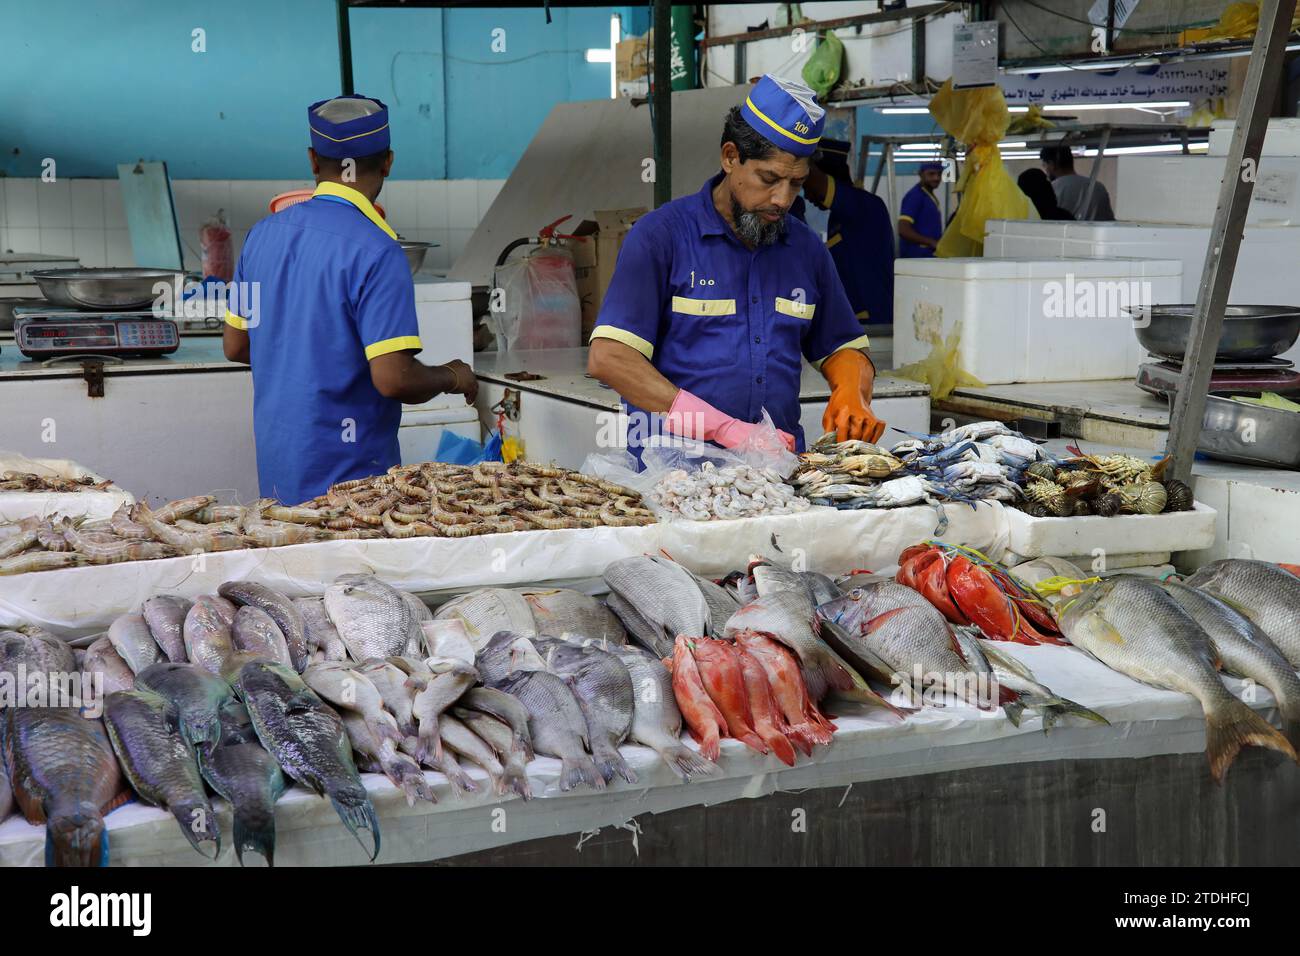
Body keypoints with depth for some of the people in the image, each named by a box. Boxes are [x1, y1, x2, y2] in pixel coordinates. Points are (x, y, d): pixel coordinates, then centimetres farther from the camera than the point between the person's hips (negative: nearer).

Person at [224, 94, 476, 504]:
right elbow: (394, 379, -22)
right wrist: (454, 377, -3)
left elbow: (235, 346, 14)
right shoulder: (377, 252, -18)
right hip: (348, 474, -7)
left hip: (275, 471, 7)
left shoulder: (263, 234, 5)